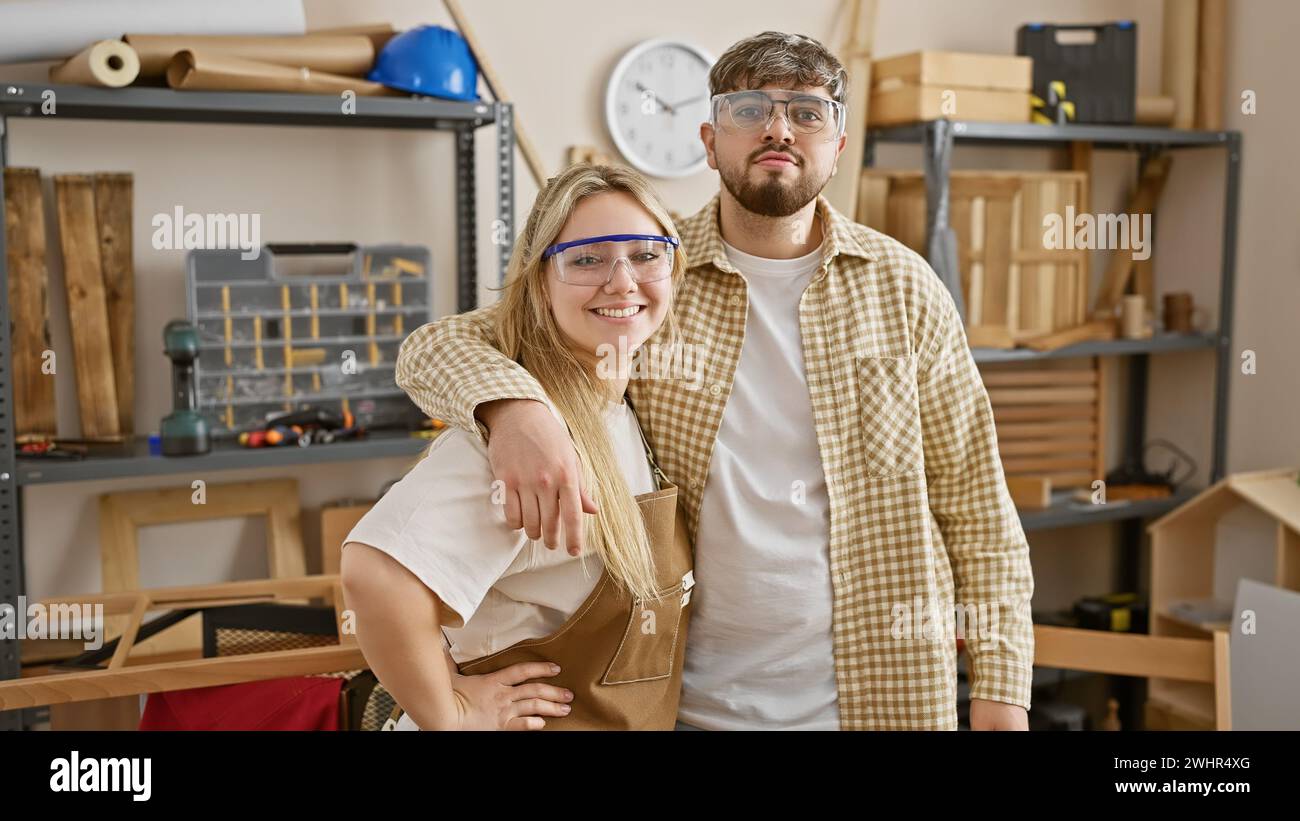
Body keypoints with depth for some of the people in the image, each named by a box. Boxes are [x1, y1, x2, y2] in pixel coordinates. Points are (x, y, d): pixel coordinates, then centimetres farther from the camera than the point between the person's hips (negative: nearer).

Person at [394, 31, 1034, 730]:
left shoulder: (903, 287, -1)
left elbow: (974, 497, 1)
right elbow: (438, 346, -8)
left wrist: (1001, 683, -5)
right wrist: (514, 409, -30)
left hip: (886, 695, 1)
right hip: (696, 701, 0)